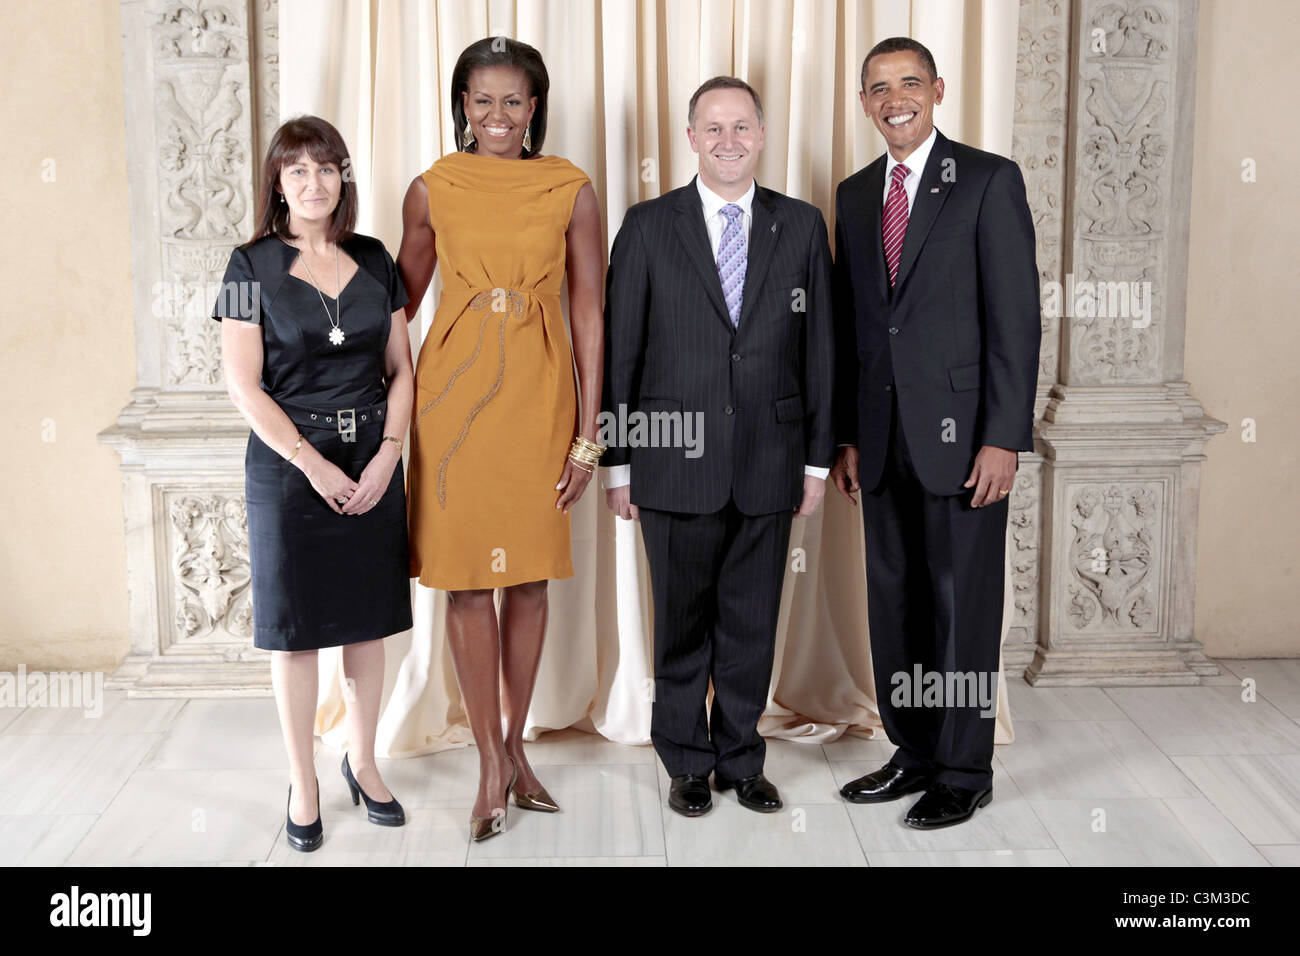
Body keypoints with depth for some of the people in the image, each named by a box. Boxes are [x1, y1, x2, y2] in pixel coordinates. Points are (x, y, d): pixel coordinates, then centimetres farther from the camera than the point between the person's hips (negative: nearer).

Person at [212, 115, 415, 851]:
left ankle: (364, 762, 27)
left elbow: (401, 368, 6)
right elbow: (244, 383, -7)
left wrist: (387, 455, -7)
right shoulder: (253, 266, -3)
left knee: (369, 620, 10)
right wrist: (312, 462, -13)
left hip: (373, 463, 3)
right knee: (295, 627, 5)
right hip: (289, 464, -3)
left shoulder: (374, 261, 6)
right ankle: (303, 782, 19)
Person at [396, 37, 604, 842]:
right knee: (467, 578, 1)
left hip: (539, 392, 0)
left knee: (531, 577, 8)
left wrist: (588, 434, -5)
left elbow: (589, 314, -1)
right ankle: (494, 761, 14)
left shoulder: (571, 190, 0)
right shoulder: (433, 189, 2)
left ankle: (514, 745, 26)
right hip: (453, 388, 0)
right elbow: (403, 298, 10)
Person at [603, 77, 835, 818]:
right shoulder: (648, 226, 1)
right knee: (683, 620, 9)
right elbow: (620, 350, 1)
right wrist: (618, 463, -1)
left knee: (752, 622, 10)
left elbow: (819, 348, 7)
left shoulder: (802, 226, 6)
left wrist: (818, 458, 5)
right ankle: (688, 763, 26)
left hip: (769, 461, 2)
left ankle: (742, 759, 27)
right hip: (676, 462, -1)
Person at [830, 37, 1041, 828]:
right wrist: (849, 435, 10)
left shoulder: (989, 181, -3)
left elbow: (1016, 316, -9)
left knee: (962, 605, 2)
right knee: (895, 602, 11)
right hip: (884, 436, 6)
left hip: (961, 433, -5)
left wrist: (1004, 437, -14)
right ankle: (914, 754, 25)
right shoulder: (856, 194, 14)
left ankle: (965, 772, 15)